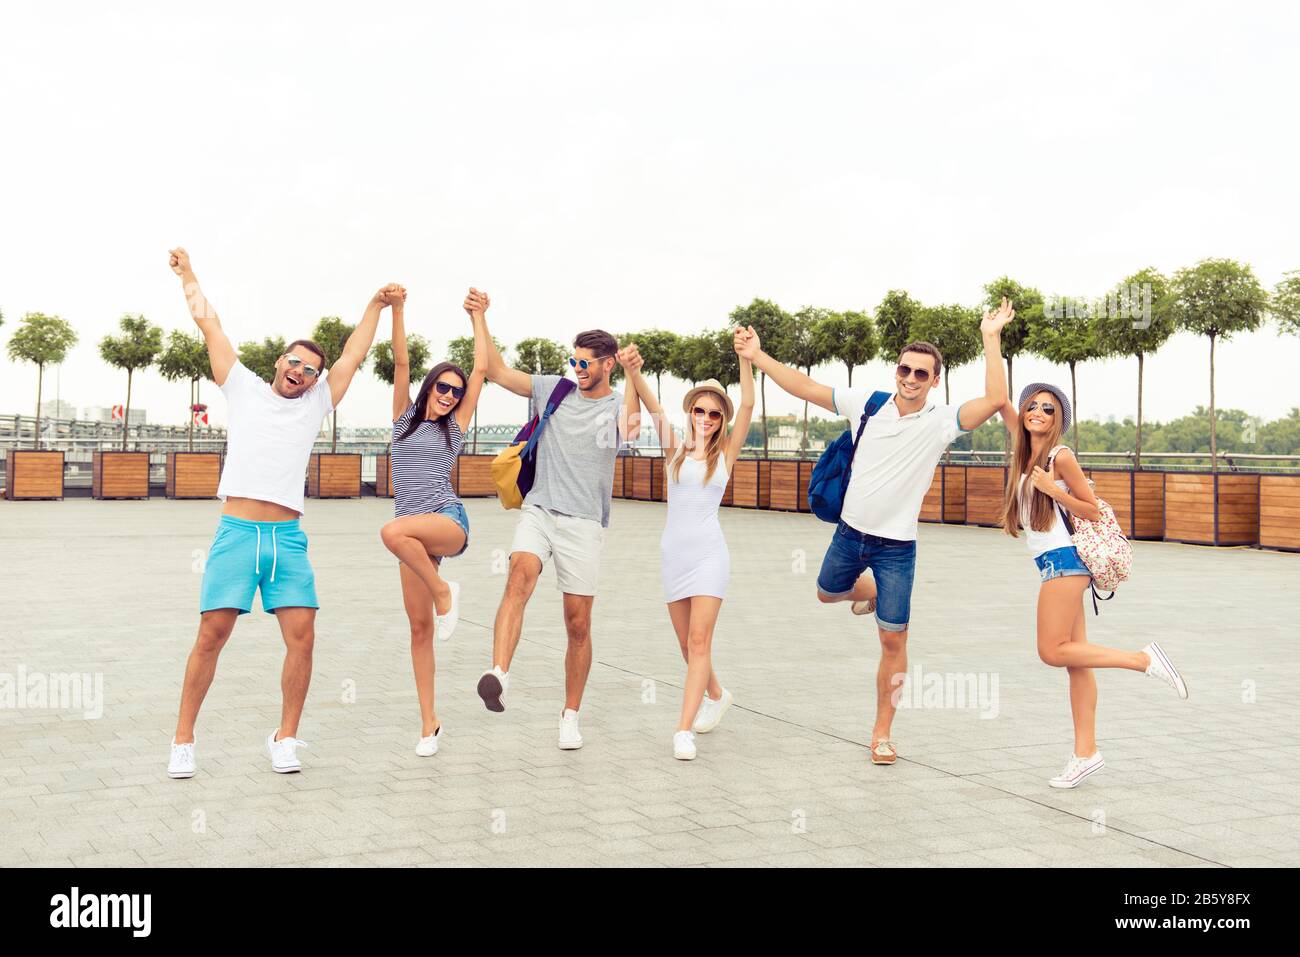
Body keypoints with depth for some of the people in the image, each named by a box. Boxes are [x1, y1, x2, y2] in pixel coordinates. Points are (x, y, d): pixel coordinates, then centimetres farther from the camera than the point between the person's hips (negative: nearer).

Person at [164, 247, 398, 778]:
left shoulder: (316, 404, 15)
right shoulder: (243, 387, 12)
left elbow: (353, 355, 19)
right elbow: (207, 321, 18)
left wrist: (376, 305, 20)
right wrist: (188, 274, 26)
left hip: (288, 538, 2)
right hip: (236, 532, -2)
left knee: (302, 636, -6)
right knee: (211, 636, -4)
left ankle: (285, 737, 8)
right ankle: (183, 739, 7)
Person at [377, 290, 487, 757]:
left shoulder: (454, 428, 9)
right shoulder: (405, 418, 14)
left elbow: (480, 371, 7)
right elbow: (401, 363, 5)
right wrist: (397, 310, -4)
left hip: (449, 523, -3)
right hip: (415, 534, 3)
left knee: (394, 531, -36)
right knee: (420, 627, 1)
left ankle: (444, 591, -13)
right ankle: (429, 722, 9)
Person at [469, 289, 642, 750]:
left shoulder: (619, 405, 0)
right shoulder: (554, 389, 9)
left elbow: (630, 429, -24)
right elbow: (497, 372, 10)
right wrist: (479, 318, 4)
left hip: (583, 523, -1)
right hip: (538, 510, 1)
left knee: (578, 625, 4)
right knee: (521, 575, -30)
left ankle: (570, 716, 18)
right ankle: (498, 675, -43)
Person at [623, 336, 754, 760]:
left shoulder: (726, 453, 2)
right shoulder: (675, 448, 5)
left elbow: (748, 406, -10)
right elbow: (650, 403, -7)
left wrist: (746, 360, -22)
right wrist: (632, 371, -22)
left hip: (708, 553, -3)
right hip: (673, 552, 3)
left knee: (699, 641, -11)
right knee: (688, 644, 13)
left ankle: (684, 730, -14)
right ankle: (716, 695, 40)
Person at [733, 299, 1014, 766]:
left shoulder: (940, 421, -11)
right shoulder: (867, 404, -3)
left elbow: (995, 399, -25)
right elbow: (805, 388, 0)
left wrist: (991, 339, -26)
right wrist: (757, 356, -4)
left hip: (896, 546, -3)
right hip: (850, 532, 3)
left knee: (893, 640, 0)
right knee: (827, 593, 27)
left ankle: (883, 733, 13)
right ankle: (870, 592, 58)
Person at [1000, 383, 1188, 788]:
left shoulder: (1061, 456, -8)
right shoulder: (1026, 447, 13)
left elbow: (1094, 511, -6)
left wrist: (1053, 489, -16)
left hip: (1064, 558, -8)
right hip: (1055, 563, 8)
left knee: (1053, 651, -10)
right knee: (1074, 657, 4)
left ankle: (1144, 659, -3)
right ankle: (1086, 753, 4)